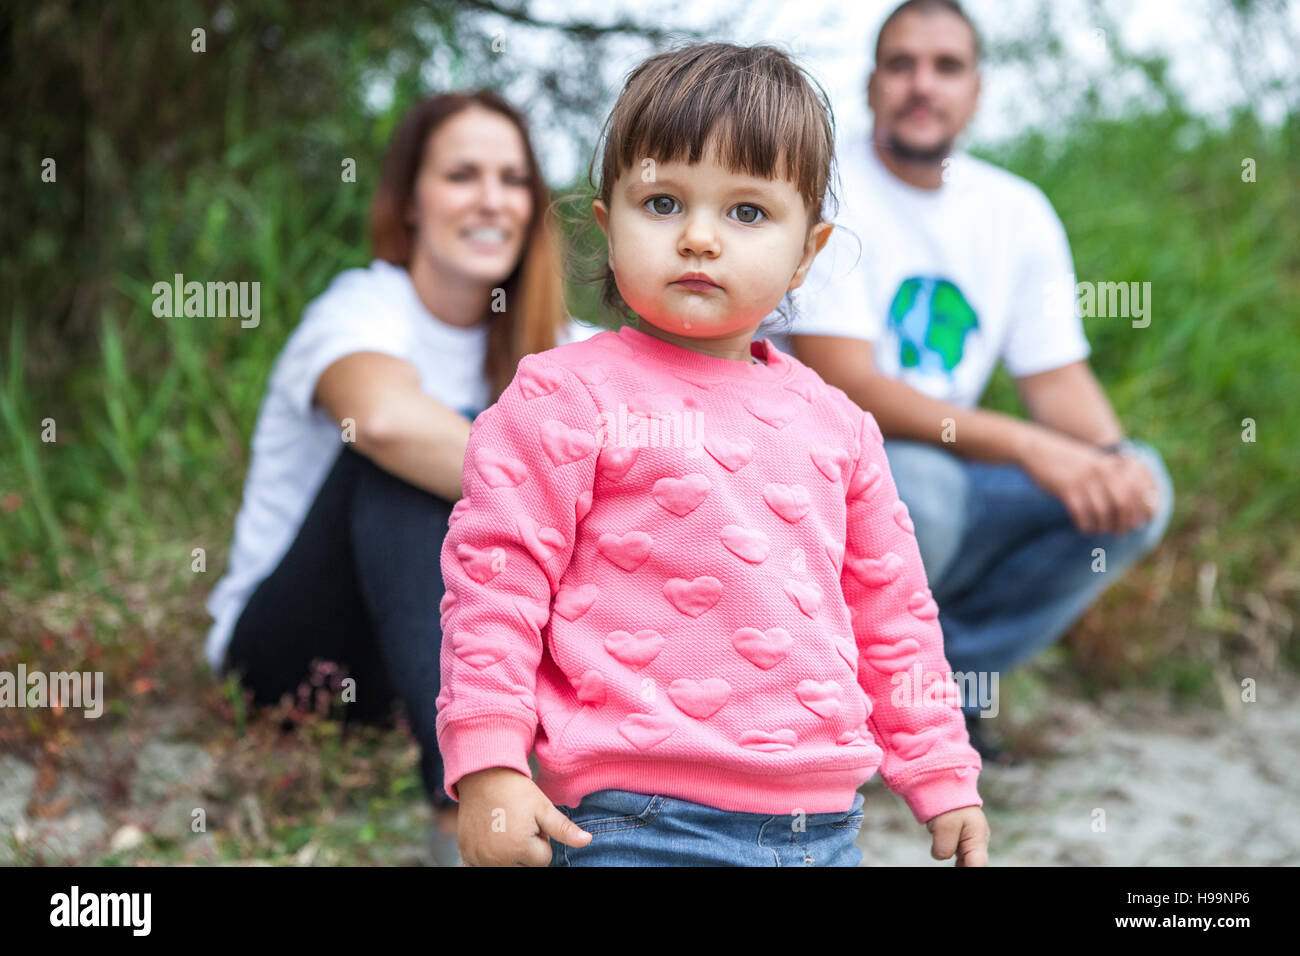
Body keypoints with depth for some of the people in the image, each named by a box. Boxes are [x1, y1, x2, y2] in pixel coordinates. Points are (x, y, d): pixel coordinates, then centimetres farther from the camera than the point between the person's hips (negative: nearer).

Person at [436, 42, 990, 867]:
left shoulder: (836, 422, 12)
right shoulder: (565, 397, -4)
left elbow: (893, 611, 19)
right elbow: (495, 575, -6)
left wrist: (944, 779, 20)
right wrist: (488, 769, -12)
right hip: (637, 823, -5)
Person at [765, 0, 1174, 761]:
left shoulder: (1018, 212, 6)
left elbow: (1058, 378, 5)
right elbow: (843, 387, -22)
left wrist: (1115, 457, -19)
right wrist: (1027, 448, -30)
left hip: (948, 478, 6)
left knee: (1139, 489, -11)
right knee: (915, 484, -37)